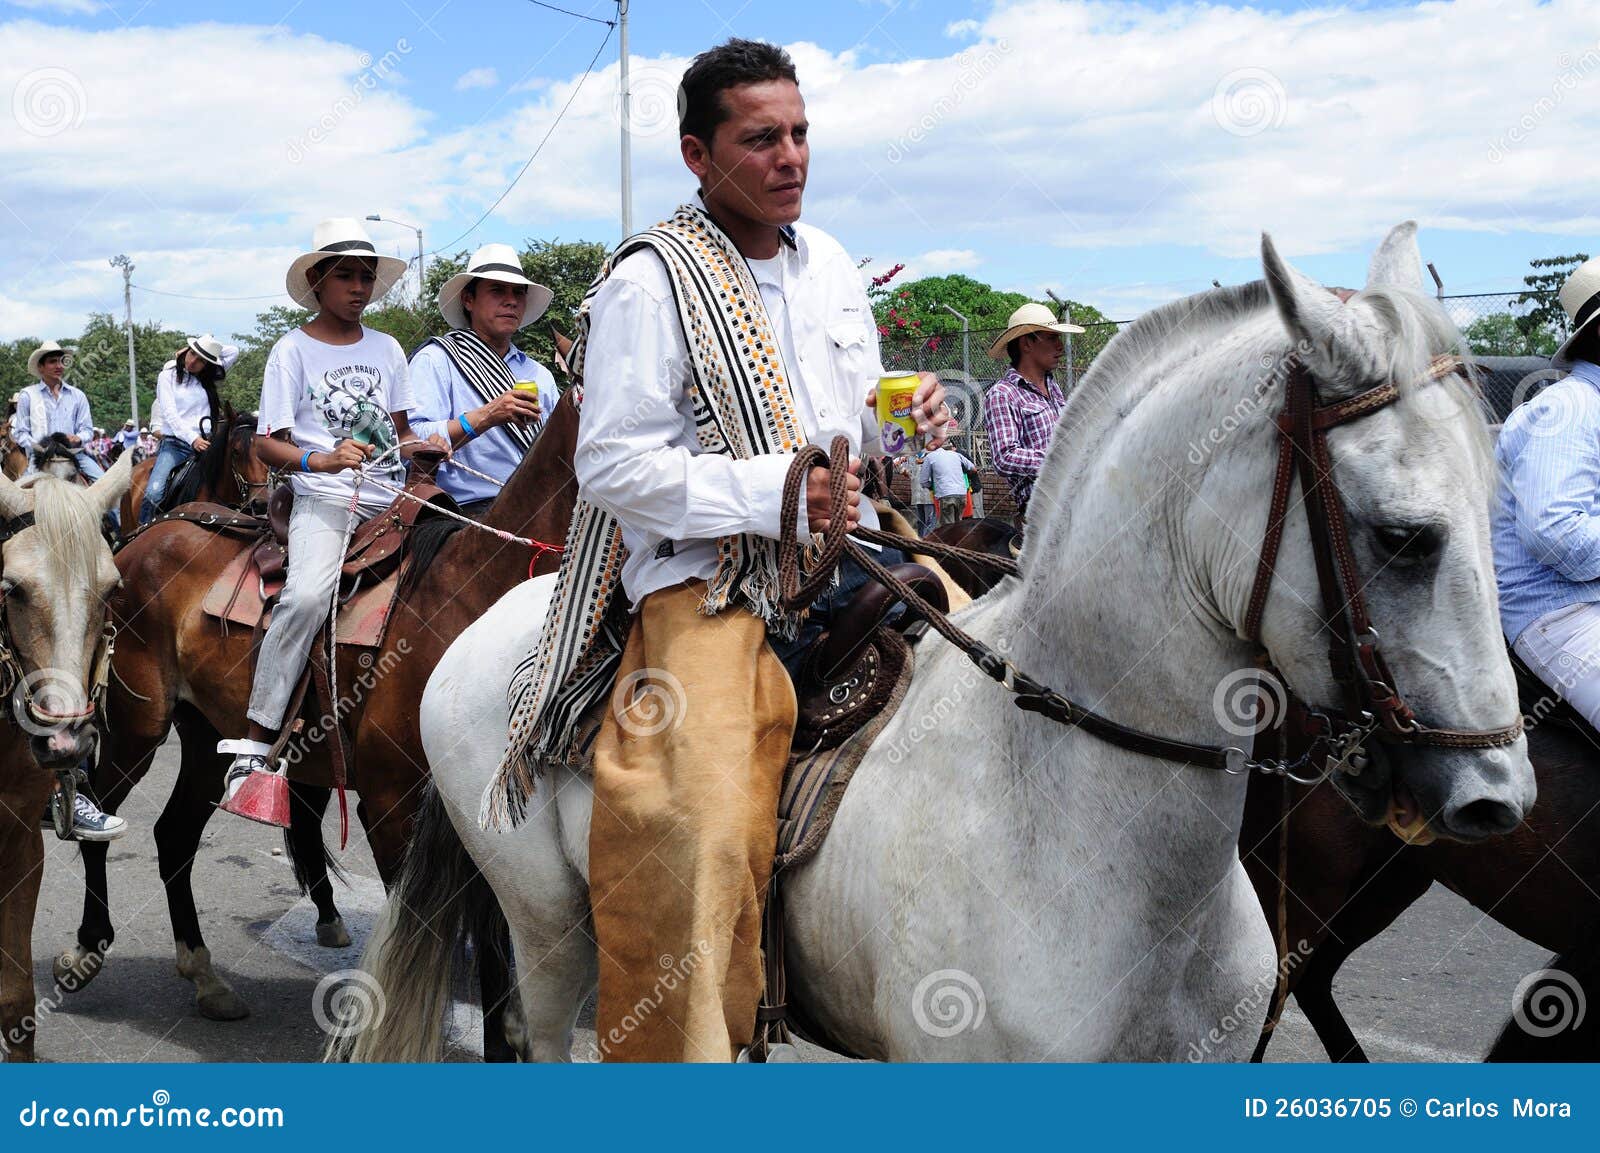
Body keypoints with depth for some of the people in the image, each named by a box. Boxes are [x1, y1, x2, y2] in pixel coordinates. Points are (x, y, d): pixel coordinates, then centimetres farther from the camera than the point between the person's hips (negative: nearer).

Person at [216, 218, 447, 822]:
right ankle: (253, 746, -24)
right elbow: (266, 443, 0)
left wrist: (420, 446, -1)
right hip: (323, 500, -5)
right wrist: (320, 460, -18)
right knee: (307, 595, -30)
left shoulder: (386, 349, 16)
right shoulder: (294, 350, 4)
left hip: (388, 499, 5)